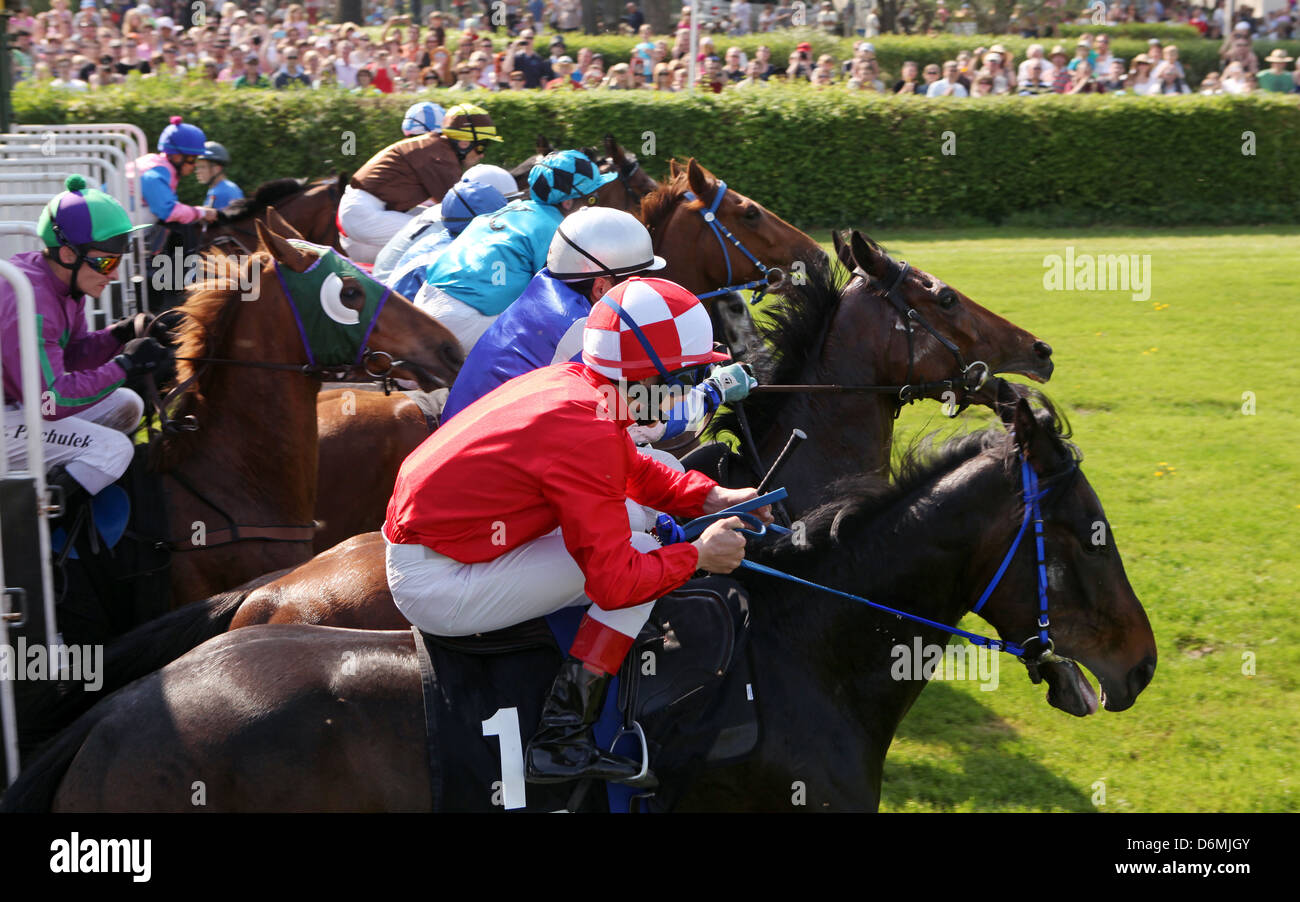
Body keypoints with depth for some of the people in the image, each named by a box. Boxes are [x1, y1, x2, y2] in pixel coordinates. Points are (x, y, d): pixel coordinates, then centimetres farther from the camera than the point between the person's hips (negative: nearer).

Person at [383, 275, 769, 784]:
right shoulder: (589, 434, -24)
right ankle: (561, 742, -10)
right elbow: (617, 581, -21)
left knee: (628, 515, 15)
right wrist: (698, 555, -6)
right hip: (438, 589, -10)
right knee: (639, 553, -8)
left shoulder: (569, 381, 4)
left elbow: (635, 472, 23)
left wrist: (712, 498, 9)